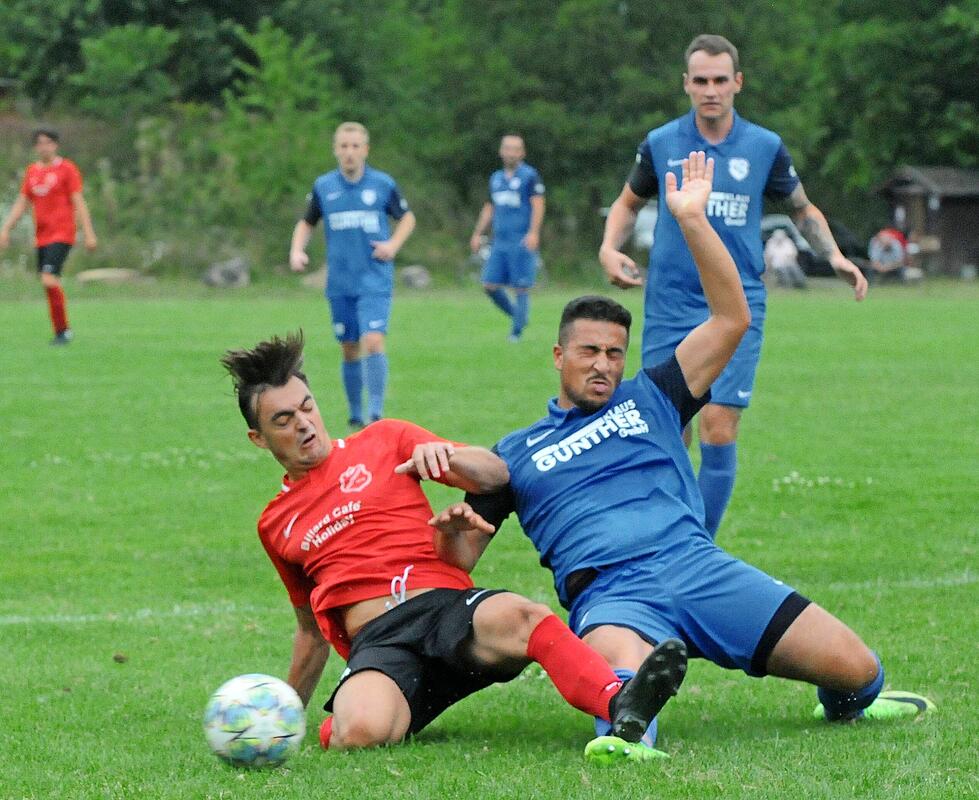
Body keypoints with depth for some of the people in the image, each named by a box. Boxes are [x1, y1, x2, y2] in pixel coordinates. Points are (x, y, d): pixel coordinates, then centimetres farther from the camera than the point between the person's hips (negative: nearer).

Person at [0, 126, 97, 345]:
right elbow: (21, 204, 16)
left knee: (49, 280, -19)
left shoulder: (67, 169, -2)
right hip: (41, 237, 6)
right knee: (51, 286, 6)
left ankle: (63, 330, -10)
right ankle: (61, 332, 14)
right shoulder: (32, 171, 14)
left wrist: (89, 234, -9)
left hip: (62, 235, -6)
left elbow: (79, 202, -5)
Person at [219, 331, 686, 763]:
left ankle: (622, 707, -61)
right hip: (376, 641, 1)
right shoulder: (275, 525, 25)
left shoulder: (384, 441, 19)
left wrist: (444, 456, -9)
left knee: (516, 617, -40)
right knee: (362, 730, -39)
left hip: (448, 604, 0)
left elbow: (497, 476, 12)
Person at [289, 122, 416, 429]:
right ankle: (356, 416, 22)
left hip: (375, 281, -2)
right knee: (350, 350, 8)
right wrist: (297, 251, 1)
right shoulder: (323, 187, 4)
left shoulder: (383, 184, -1)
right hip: (340, 284, 2)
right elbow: (306, 223, 18)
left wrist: (393, 245, -4)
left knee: (373, 341, -19)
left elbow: (407, 218, 13)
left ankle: (376, 412, -18)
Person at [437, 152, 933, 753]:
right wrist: (451, 527, -5)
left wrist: (692, 220, 7)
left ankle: (845, 704, 21)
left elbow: (732, 319, 15)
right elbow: (457, 562, 20)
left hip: (700, 567, 3)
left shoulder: (650, 400, 25)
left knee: (857, 669, -7)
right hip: (611, 597, -3)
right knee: (625, 684, -46)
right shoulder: (514, 454, 23)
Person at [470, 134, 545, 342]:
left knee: (521, 287, -5)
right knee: (490, 286, 0)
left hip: (522, 242, -6)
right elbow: (489, 208, 25)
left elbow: (538, 205, -9)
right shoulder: (496, 178, 17)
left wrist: (533, 233, -20)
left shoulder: (529, 176, -3)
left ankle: (517, 330, 1)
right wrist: (477, 234, 21)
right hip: (500, 242, 6)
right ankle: (517, 315, 18)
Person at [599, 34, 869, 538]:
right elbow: (629, 202, 19)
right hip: (669, 311, 1)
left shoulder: (765, 147, 1)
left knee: (718, 432, -11)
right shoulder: (660, 145, 2)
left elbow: (803, 209, 16)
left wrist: (834, 256, -1)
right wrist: (609, 247, 0)